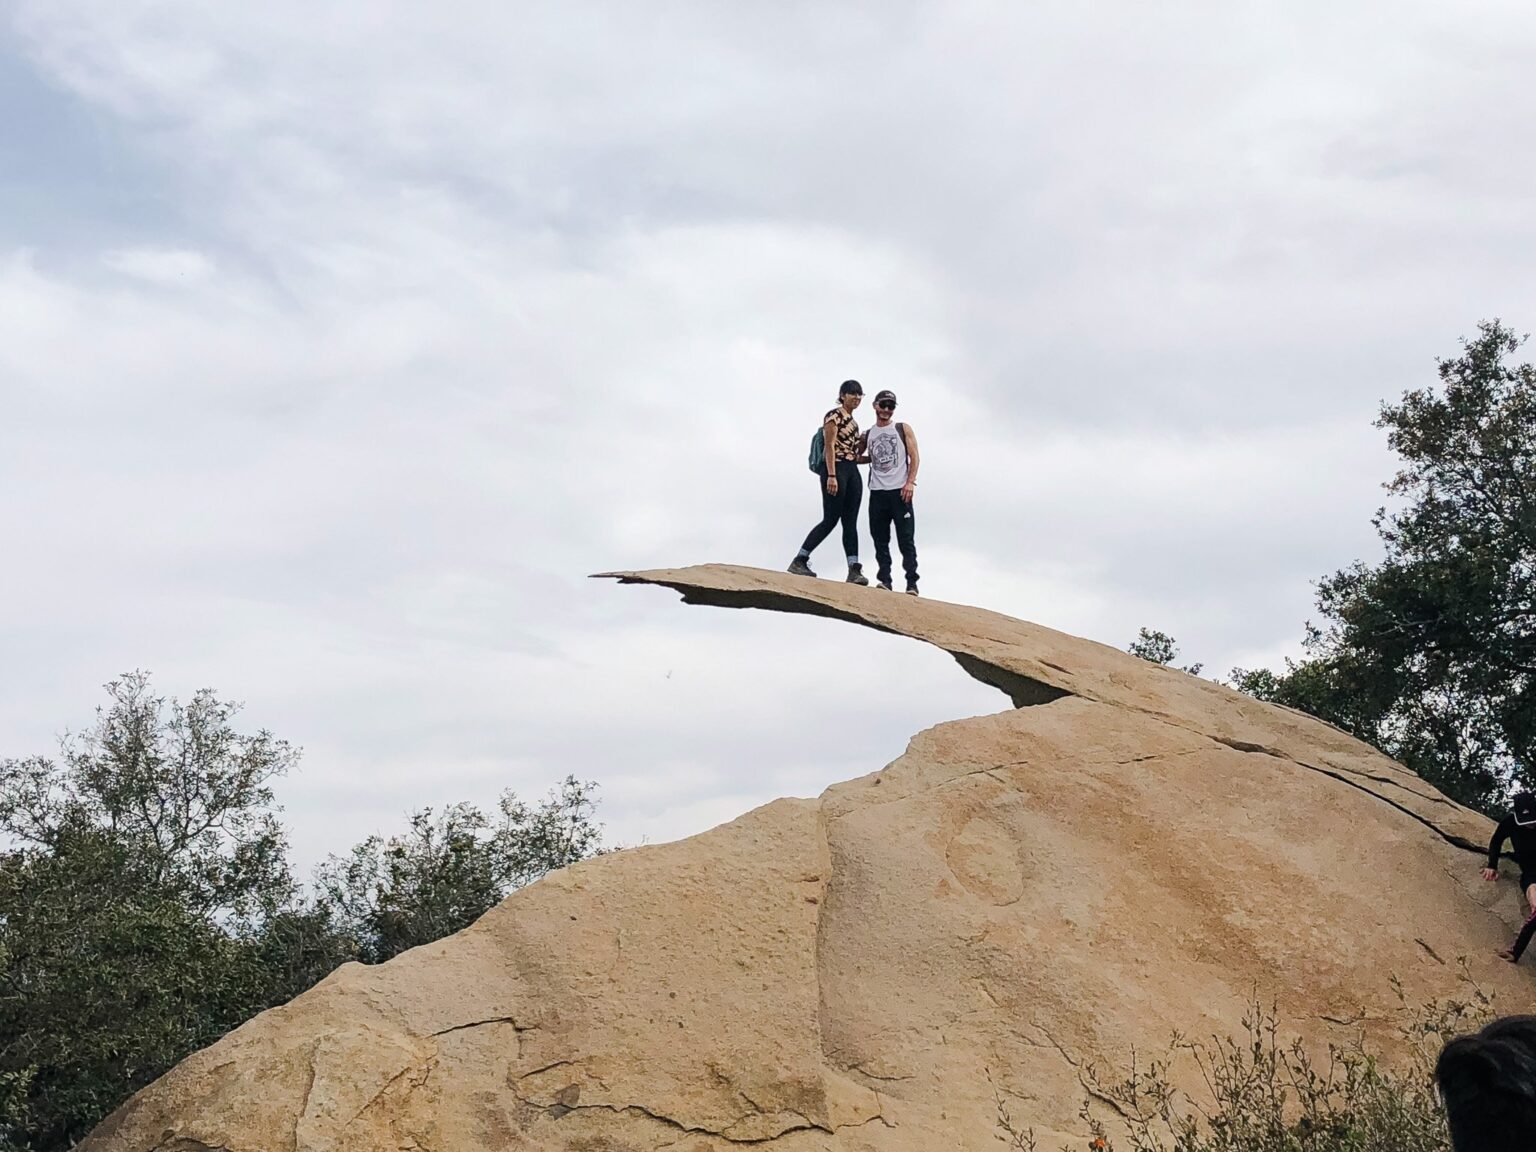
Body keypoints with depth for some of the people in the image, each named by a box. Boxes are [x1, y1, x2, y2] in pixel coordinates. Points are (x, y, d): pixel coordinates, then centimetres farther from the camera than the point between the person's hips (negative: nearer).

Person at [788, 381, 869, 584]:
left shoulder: (853, 422, 21)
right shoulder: (834, 416, -4)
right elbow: (829, 446, -13)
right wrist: (831, 476, -20)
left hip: (852, 472, 8)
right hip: (836, 469, -8)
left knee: (850, 522, 0)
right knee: (831, 520, -10)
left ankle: (854, 570, -6)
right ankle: (799, 561, -5)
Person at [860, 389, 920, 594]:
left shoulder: (903, 429, 8)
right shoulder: (867, 435, 15)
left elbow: (914, 457, 2)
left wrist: (910, 482, -11)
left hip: (900, 491, -4)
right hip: (877, 492, 4)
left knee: (906, 539, -6)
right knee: (880, 540, 1)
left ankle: (912, 583, -6)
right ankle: (885, 580, 3)